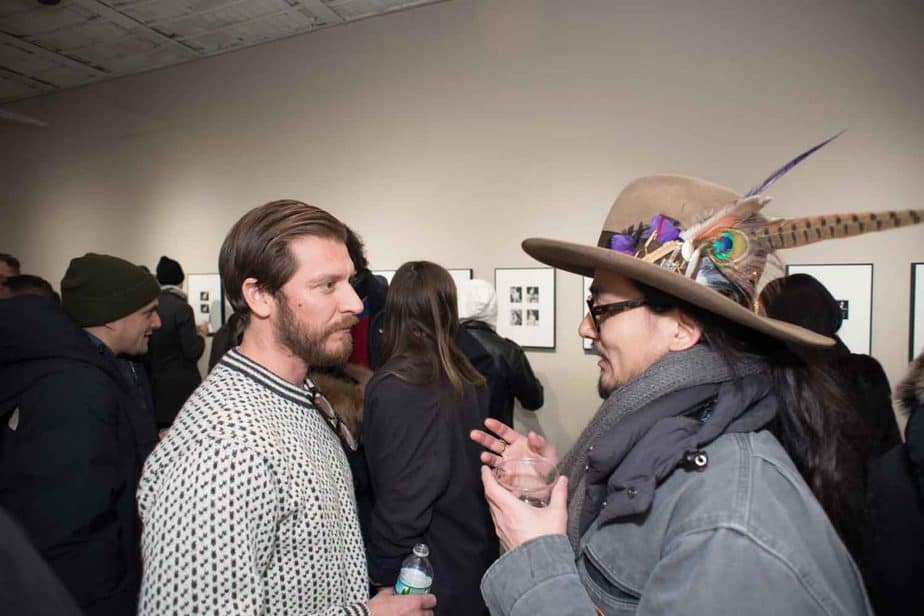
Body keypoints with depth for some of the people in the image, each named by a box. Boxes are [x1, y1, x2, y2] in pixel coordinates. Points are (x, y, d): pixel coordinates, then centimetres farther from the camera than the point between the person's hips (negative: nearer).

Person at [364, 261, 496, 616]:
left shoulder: (393, 387, -22)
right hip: (475, 556, 6)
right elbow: (470, 470, 6)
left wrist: (383, 571, -8)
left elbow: (401, 497, -21)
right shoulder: (468, 379, -3)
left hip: (429, 568, -6)